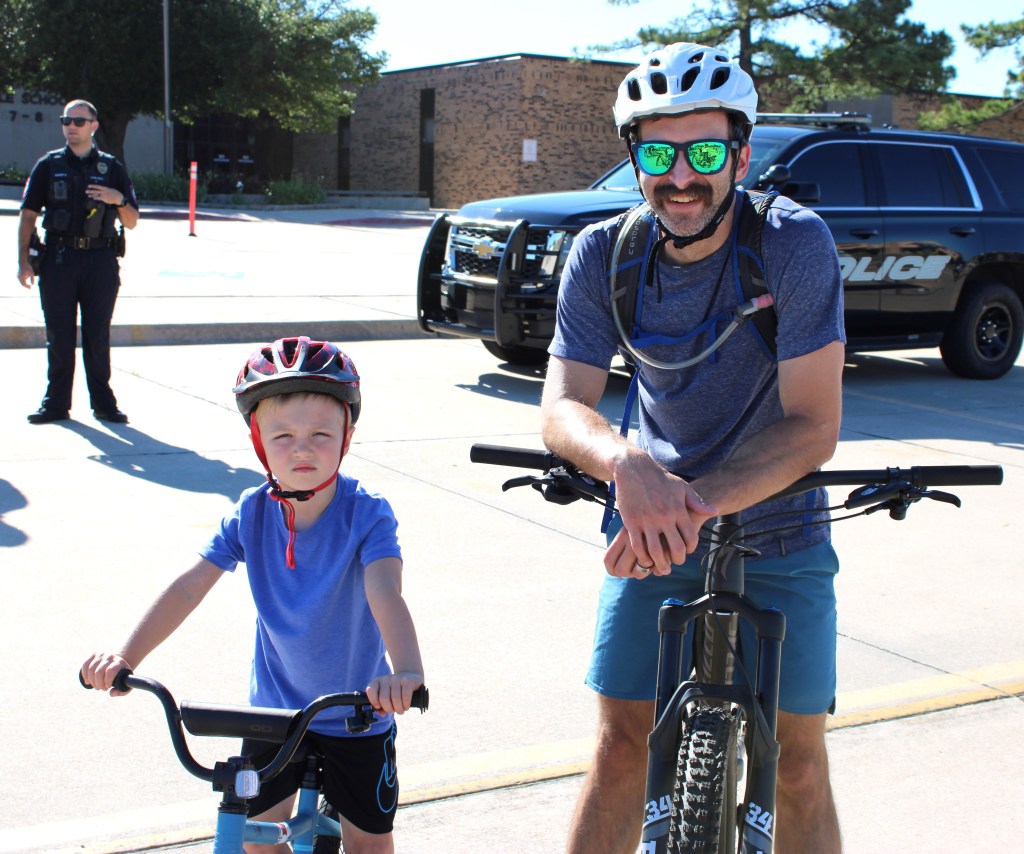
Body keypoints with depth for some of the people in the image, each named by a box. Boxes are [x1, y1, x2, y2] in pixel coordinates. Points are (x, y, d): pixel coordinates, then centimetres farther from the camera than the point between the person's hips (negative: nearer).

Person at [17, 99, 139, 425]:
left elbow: (131, 222, 9)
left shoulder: (112, 168, 9)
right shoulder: (49, 165, 9)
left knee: (98, 336, 3)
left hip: (100, 260, 0)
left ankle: (103, 402, 11)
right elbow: (28, 215, 8)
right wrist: (23, 260, -1)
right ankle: (56, 403, 9)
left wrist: (119, 200, -12)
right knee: (59, 336, 2)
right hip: (58, 257, 0)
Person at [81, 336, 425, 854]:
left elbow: (385, 595, -37)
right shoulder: (251, 514, -12)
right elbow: (190, 586, -15)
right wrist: (125, 657, -26)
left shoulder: (367, 514, -23)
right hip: (274, 705, 3)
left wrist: (406, 671, -55)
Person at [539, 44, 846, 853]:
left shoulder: (795, 243, -20)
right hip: (656, 521, 2)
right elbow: (563, 407, -17)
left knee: (796, 762, 0)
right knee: (623, 742, 1)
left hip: (778, 524, -1)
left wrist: (694, 505, -36)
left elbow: (813, 427, -23)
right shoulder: (603, 255, -11)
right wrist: (628, 466, -39)